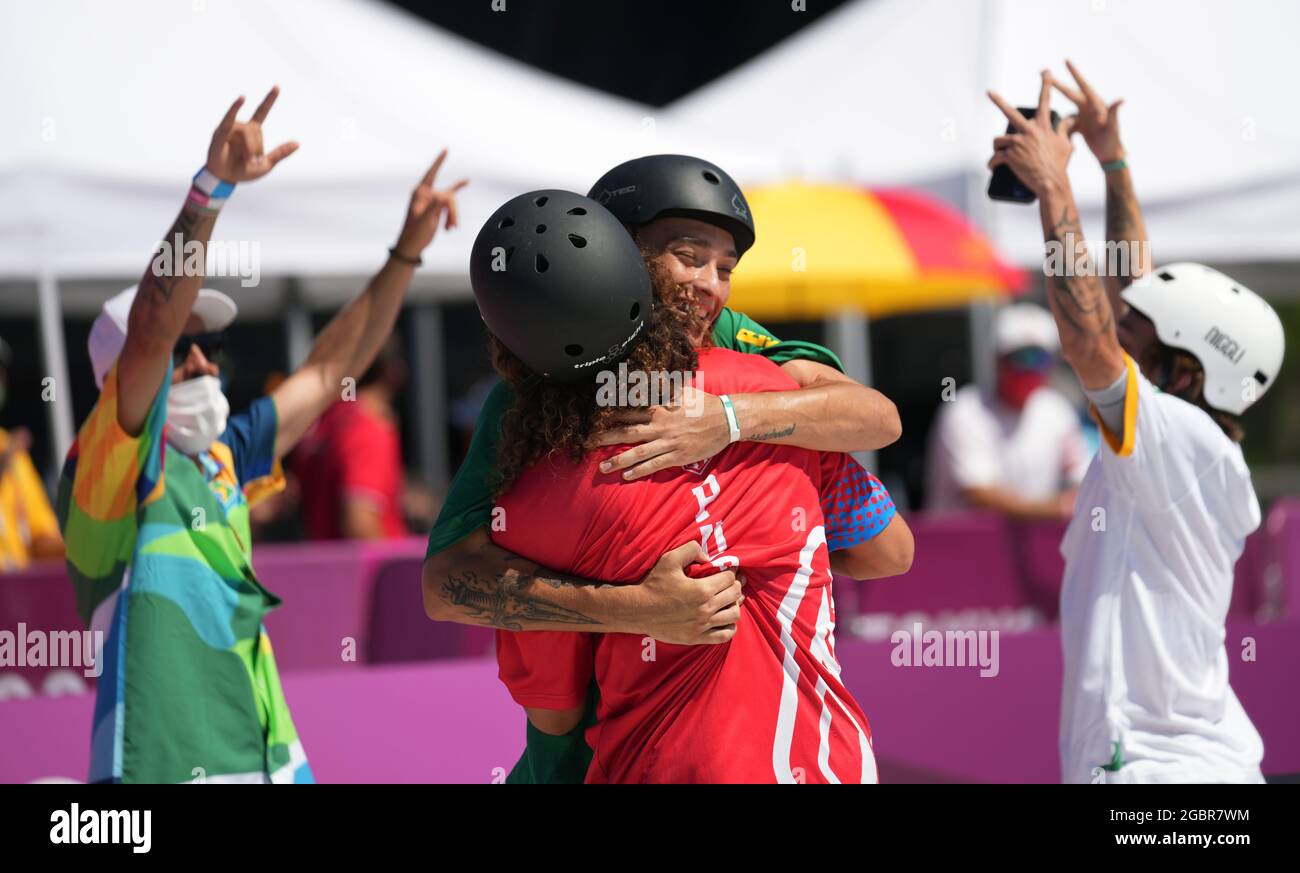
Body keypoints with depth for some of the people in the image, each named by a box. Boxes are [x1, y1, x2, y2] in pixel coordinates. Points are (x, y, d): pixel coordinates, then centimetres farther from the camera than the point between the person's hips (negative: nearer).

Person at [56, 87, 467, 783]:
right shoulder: (111, 465, -7)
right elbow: (151, 326, -23)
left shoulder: (219, 460, 14)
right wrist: (211, 188, -32)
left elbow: (331, 369, 25)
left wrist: (407, 253, 23)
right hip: (164, 768, -8)